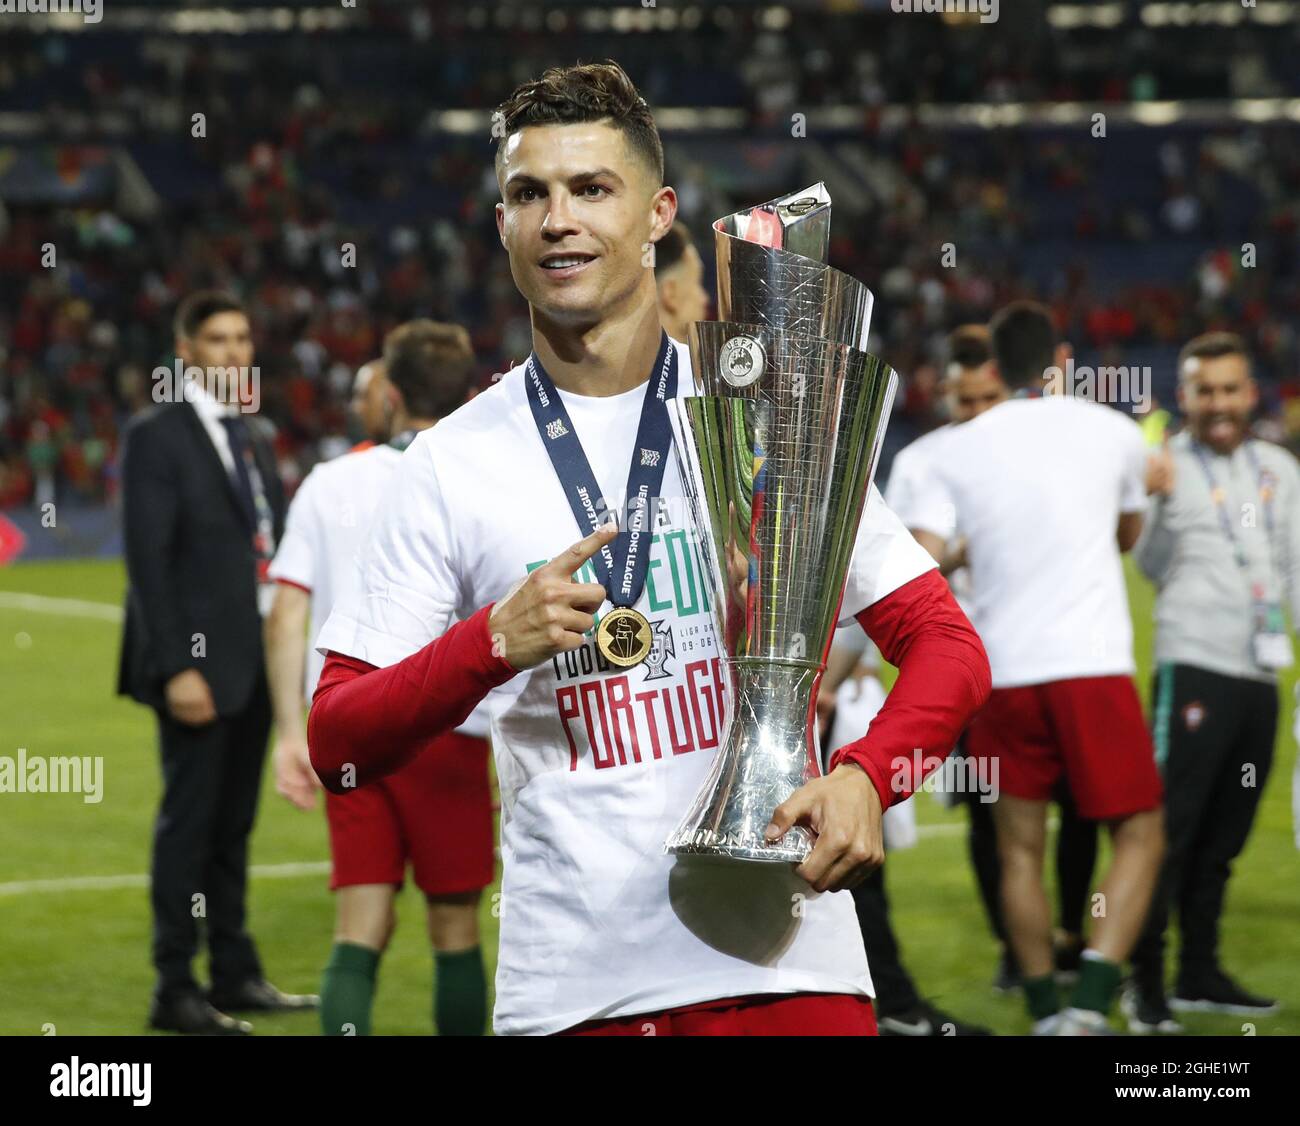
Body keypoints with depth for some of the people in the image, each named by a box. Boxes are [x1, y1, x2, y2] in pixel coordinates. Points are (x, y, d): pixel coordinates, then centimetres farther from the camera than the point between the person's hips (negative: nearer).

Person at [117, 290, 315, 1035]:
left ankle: (235, 973, 19)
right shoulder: (157, 437, -7)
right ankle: (176, 989, 2)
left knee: (234, 825, 13)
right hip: (200, 664, -7)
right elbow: (149, 561, -12)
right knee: (189, 823, -3)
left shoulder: (256, 440, 15)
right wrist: (176, 667, -19)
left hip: (257, 662, 7)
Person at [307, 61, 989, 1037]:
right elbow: (336, 746, 3)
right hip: (567, 986, 0)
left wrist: (865, 776, -13)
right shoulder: (452, 462, 5)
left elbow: (948, 646, 6)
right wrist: (496, 643, -13)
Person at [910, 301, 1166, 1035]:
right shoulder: (1115, 432, 3)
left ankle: (1046, 1014, 17)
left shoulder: (960, 450, 4)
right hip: (1094, 666, -2)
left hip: (1001, 673, 2)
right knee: (1140, 837, 5)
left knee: (1021, 849, 15)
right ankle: (1090, 1008, -12)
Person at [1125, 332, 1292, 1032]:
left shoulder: (1280, 471, 13)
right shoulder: (1166, 466, -3)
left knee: (1223, 837, 11)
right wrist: (1158, 499, -24)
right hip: (1193, 668, -6)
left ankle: (1200, 973, 19)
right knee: (1170, 828, -8)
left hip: (1261, 676, 6)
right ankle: (1146, 980, -6)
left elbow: (1296, 570, 17)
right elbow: (1152, 565, -11)